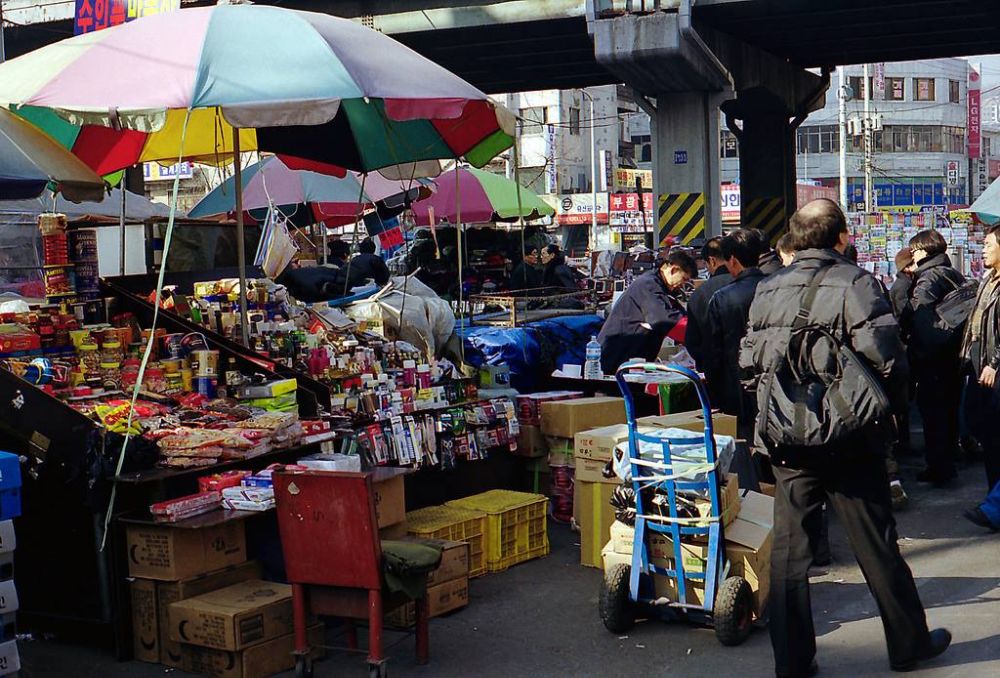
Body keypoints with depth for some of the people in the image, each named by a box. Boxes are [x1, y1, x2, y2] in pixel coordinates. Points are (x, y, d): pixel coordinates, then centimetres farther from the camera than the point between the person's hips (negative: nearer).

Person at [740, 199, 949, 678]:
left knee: (789, 549, 9)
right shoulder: (855, 284, -11)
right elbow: (884, 359, -19)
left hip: (787, 443, 4)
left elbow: (748, 361, 6)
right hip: (848, 441, -3)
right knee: (876, 546, 10)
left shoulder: (767, 289, 4)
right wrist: (886, 403, 0)